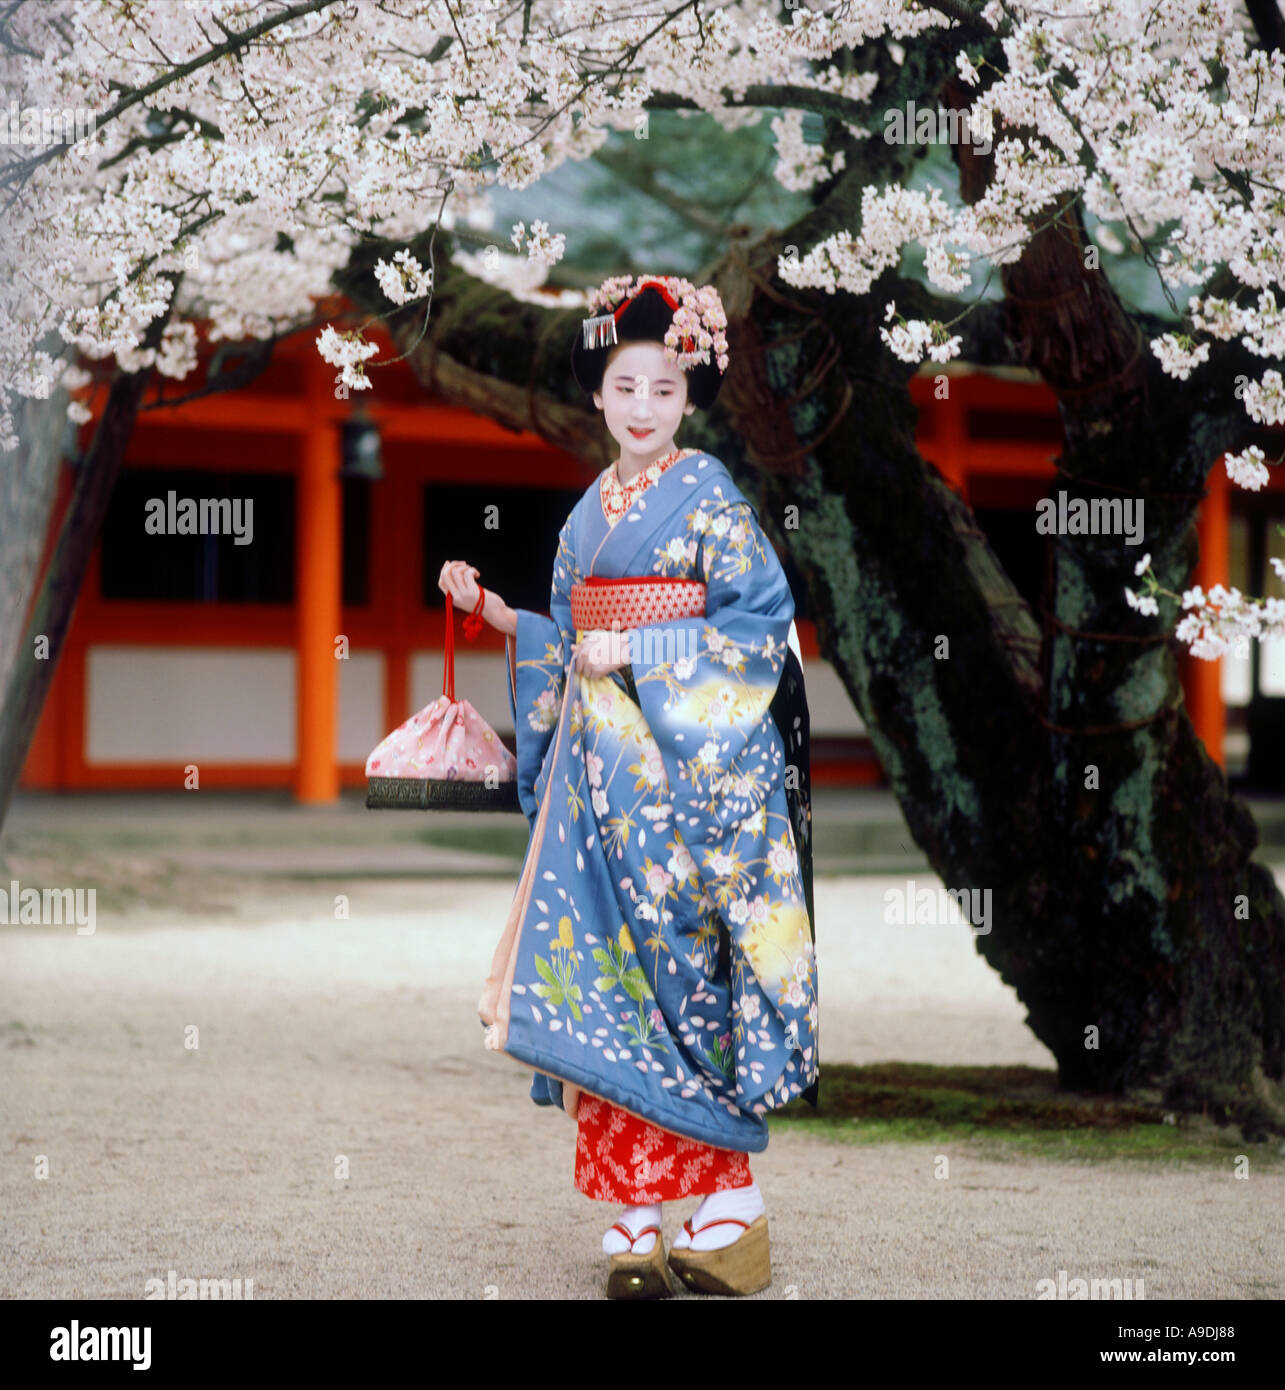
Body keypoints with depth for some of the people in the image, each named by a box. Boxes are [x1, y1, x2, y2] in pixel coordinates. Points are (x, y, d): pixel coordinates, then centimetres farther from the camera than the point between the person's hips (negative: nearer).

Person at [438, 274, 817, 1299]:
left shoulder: (709, 498, -3)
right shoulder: (588, 514, 16)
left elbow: (763, 622, -11)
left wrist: (639, 653, -14)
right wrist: (488, 608, 9)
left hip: (693, 764, -6)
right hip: (599, 770, 6)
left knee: (684, 972, -7)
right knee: (598, 975, -1)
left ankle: (734, 1212, 1)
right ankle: (635, 1222, 2)